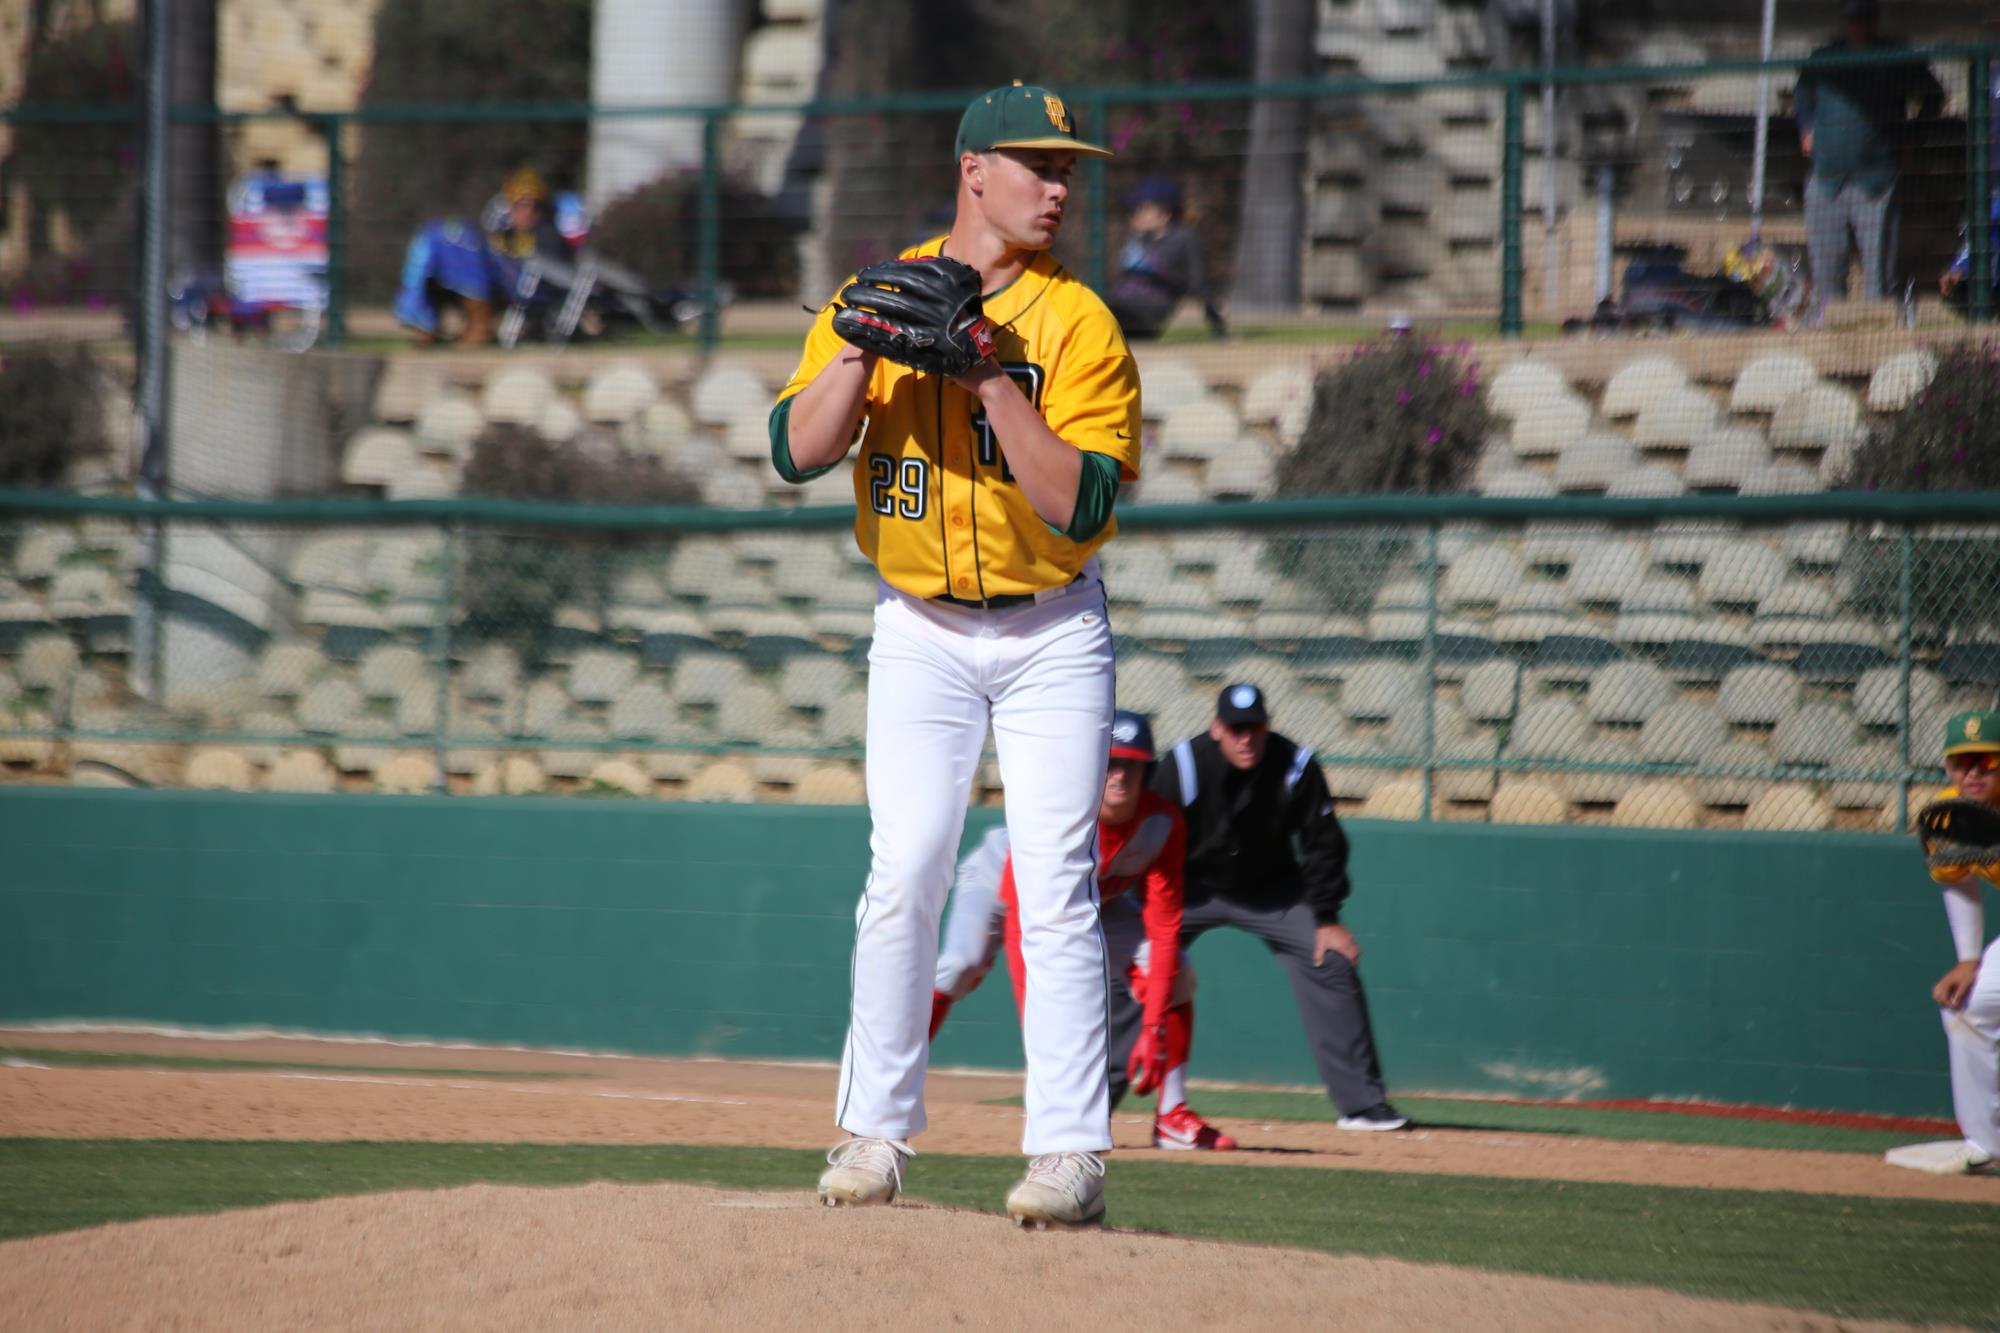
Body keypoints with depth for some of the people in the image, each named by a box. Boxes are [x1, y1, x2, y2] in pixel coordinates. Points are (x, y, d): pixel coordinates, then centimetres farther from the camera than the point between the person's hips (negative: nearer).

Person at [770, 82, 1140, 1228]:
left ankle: (1069, 1152, -9)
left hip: (1052, 632, -2)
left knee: (1057, 888, -8)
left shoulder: (1078, 323, -7)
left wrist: (992, 378, -25)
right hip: (920, 630, 2)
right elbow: (800, 450, -9)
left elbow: (1080, 505, -17)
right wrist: (870, 339, -21)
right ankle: (877, 1131, 1)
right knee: (904, 876, -7)